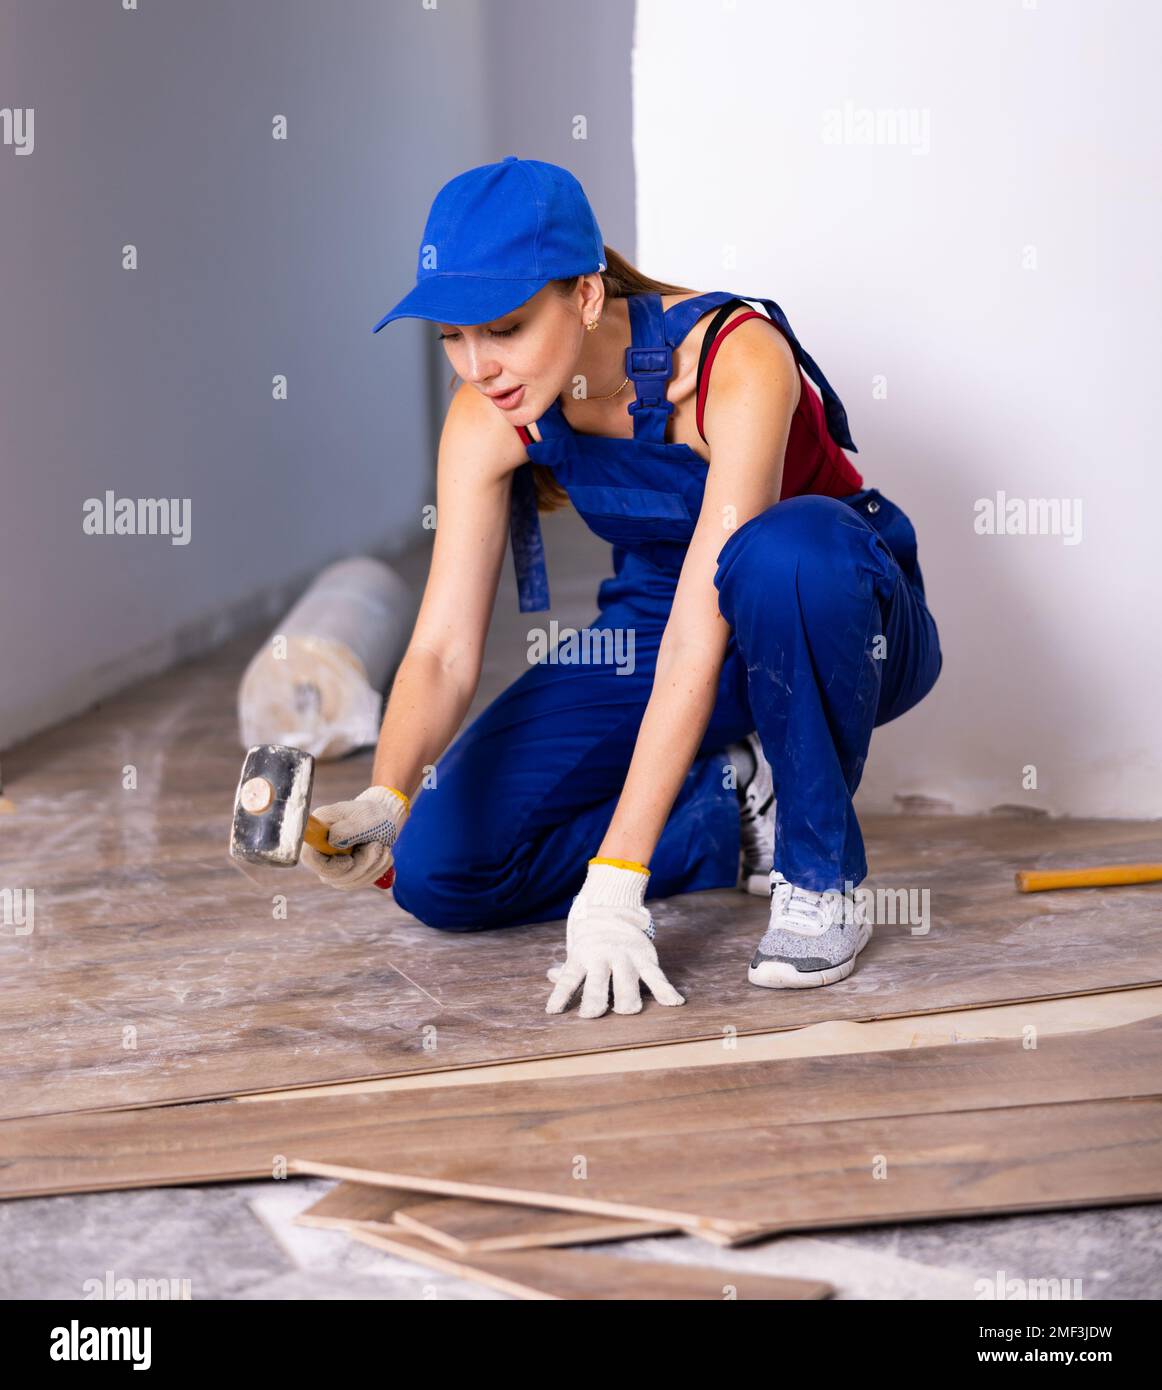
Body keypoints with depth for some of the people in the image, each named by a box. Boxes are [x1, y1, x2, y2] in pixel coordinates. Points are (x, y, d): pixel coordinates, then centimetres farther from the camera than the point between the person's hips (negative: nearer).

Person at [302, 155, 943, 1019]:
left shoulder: (735, 361, -32)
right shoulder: (489, 418, -16)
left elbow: (701, 639, -37)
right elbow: (443, 649, -20)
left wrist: (614, 880, -42)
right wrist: (384, 801, -40)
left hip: (836, 623, -4)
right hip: (652, 629, 5)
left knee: (781, 552, -43)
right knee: (438, 867, -13)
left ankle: (822, 875, -20)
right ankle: (740, 811, 4)